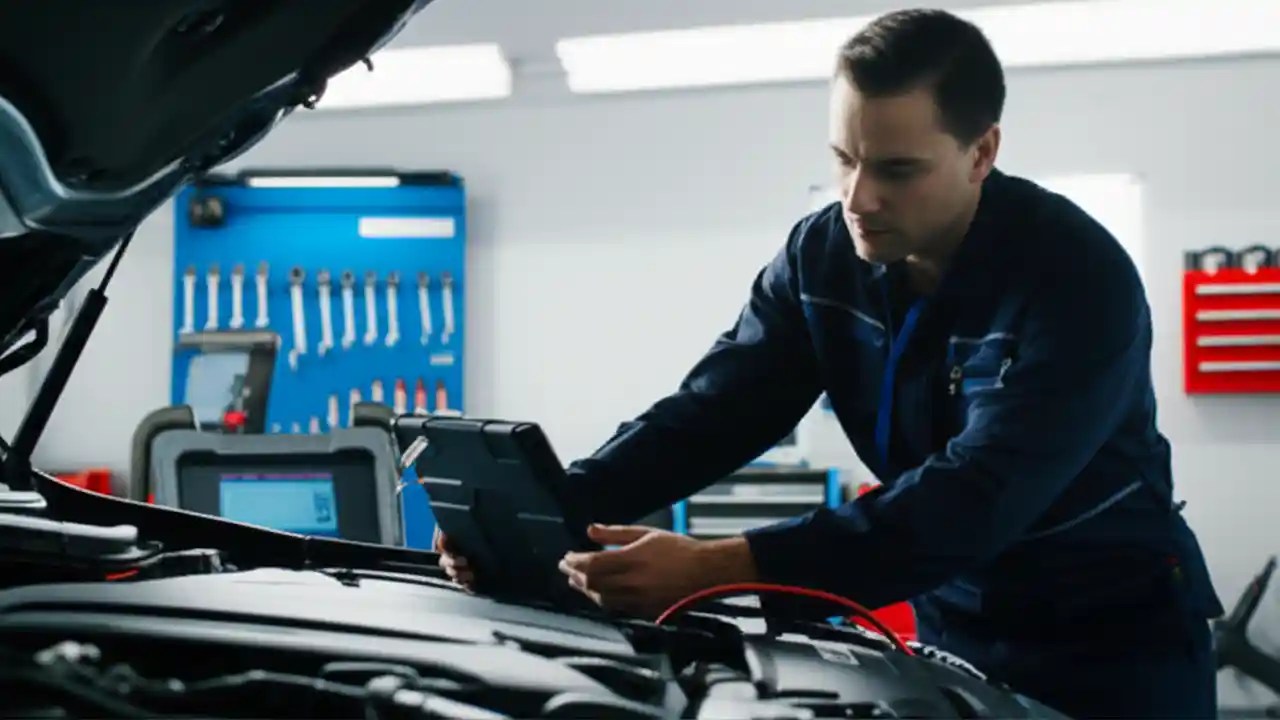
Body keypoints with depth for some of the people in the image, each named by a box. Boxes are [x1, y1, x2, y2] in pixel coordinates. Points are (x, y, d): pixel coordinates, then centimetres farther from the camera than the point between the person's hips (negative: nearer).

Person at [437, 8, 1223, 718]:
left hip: (1112, 638, -5)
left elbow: (973, 501, -37)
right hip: (953, 623, 5)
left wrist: (713, 567, -47)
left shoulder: (1078, 277, -27)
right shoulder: (823, 258, -8)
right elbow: (710, 412, -11)